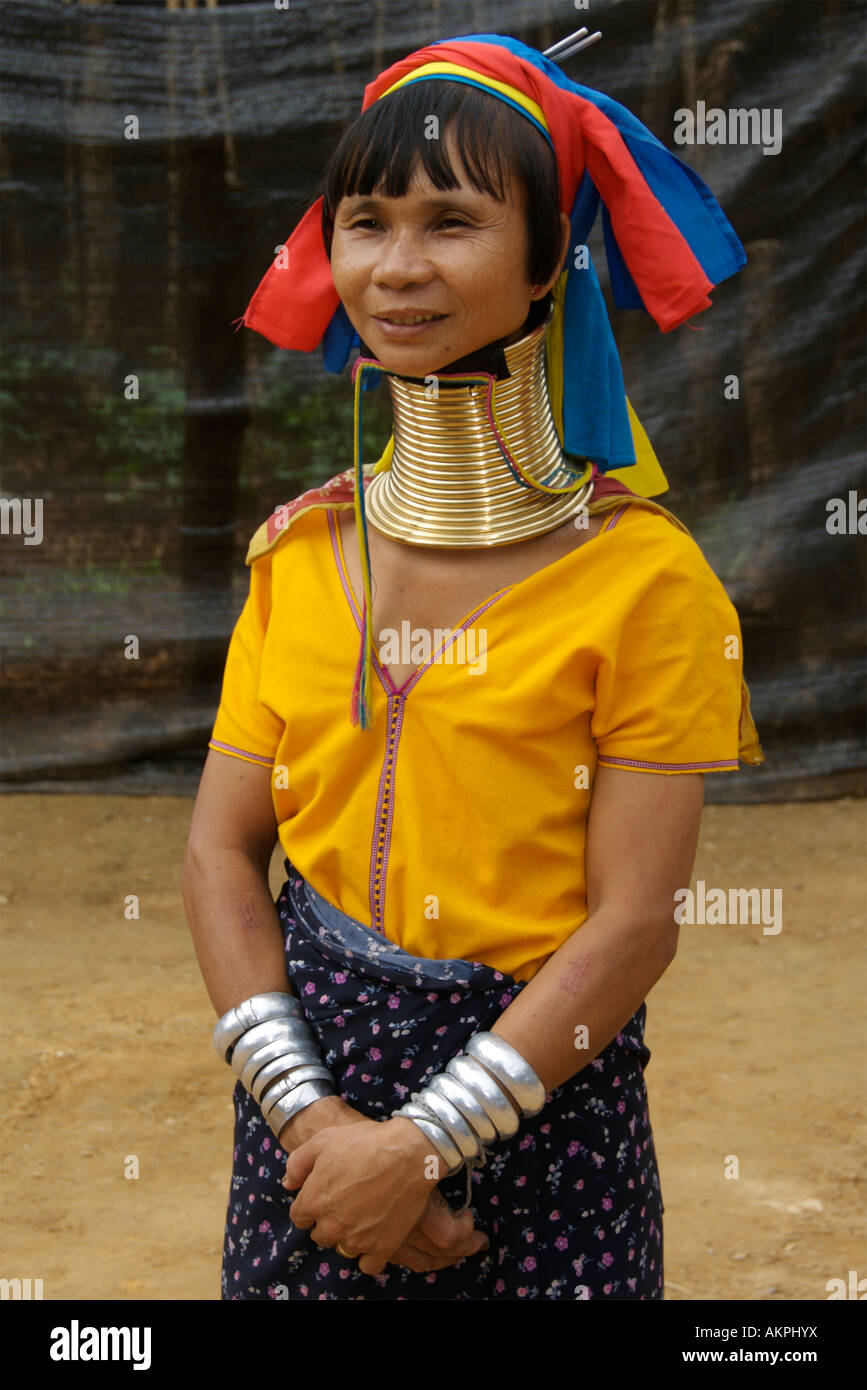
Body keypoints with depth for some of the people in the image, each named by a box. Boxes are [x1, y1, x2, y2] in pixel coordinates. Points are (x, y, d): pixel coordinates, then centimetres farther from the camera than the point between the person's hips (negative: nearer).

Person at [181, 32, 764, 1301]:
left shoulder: (638, 575, -11)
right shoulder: (300, 552, 2)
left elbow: (634, 922, -13)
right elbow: (222, 851, 0)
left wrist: (424, 1144, -15)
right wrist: (309, 1109, -12)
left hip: (538, 1079, -3)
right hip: (313, 1061, 4)